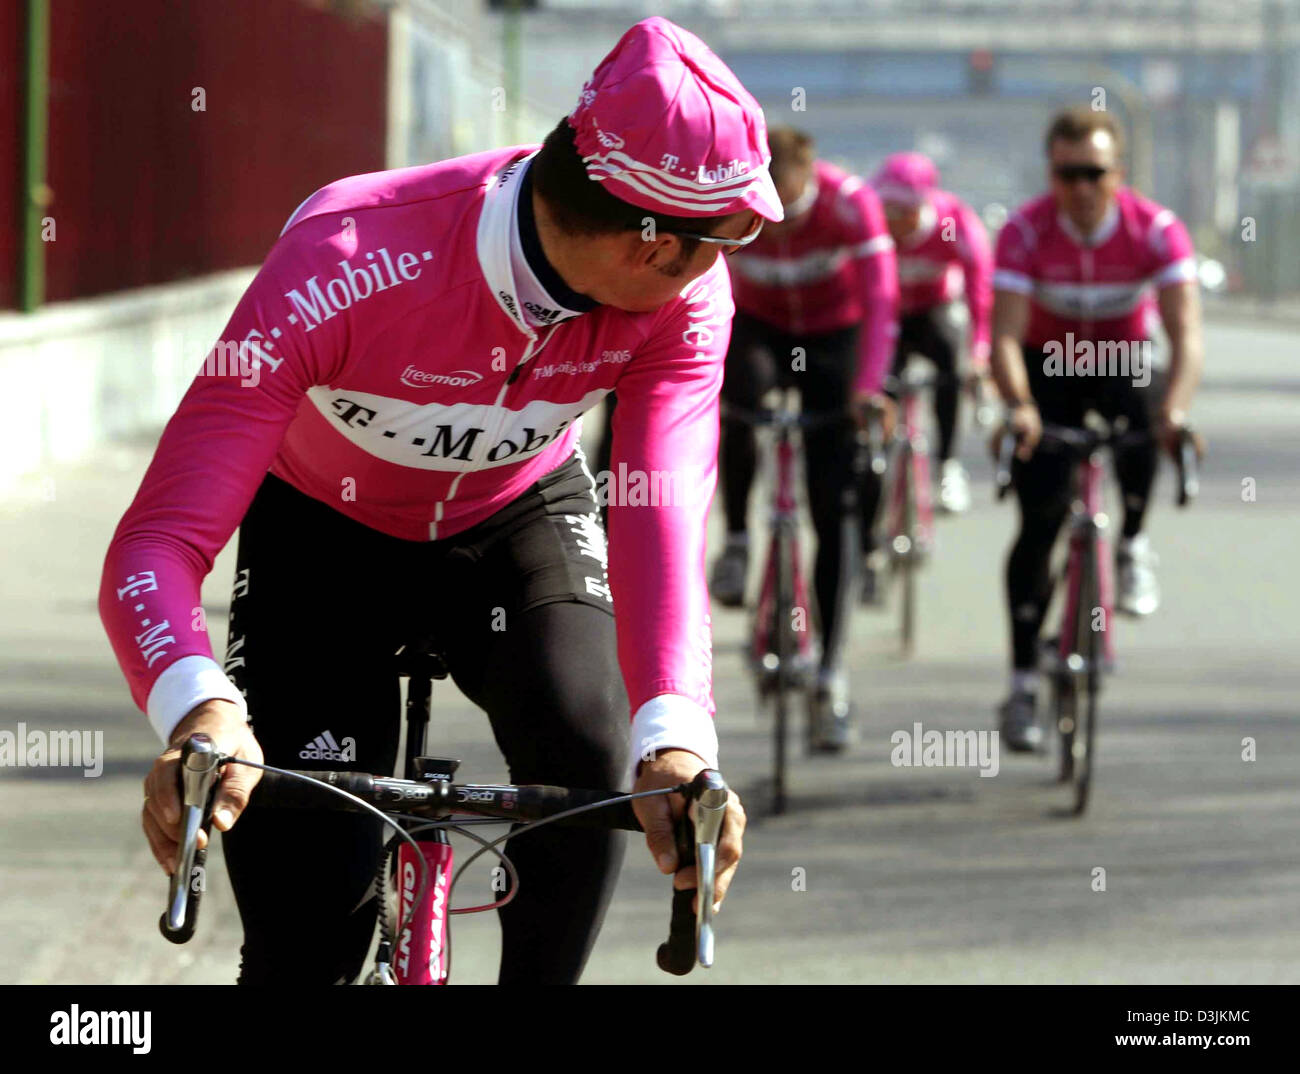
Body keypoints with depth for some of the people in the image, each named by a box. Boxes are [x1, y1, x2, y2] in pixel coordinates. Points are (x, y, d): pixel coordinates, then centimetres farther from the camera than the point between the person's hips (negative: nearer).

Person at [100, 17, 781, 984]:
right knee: (311, 933, -13)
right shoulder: (345, 266, -39)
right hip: (326, 533, -2)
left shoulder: (685, 298, -29)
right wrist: (200, 711, -65)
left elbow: (665, 514, -41)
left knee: (585, 745, -30)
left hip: (520, 518, 2)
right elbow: (158, 542, -44)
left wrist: (677, 739, -60)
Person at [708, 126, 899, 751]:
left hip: (833, 336, -1)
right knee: (741, 390, -38)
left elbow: (880, 300, -33)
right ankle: (737, 541, -18)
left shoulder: (850, 202, -29)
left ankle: (831, 678, -3)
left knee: (833, 512, -8)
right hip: (759, 328, 1)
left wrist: (868, 387, -46)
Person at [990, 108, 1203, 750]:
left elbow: (1185, 330, -32)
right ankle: (1023, 685, -1)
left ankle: (1132, 547, -11)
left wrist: (1176, 405, -50)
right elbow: (1005, 334, -31)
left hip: (1123, 362, 0)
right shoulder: (1025, 232, -23)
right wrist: (1020, 407, -50)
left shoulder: (1157, 231, -23)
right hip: (1048, 367, 0)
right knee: (1039, 521, -10)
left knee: (1143, 408, -36)